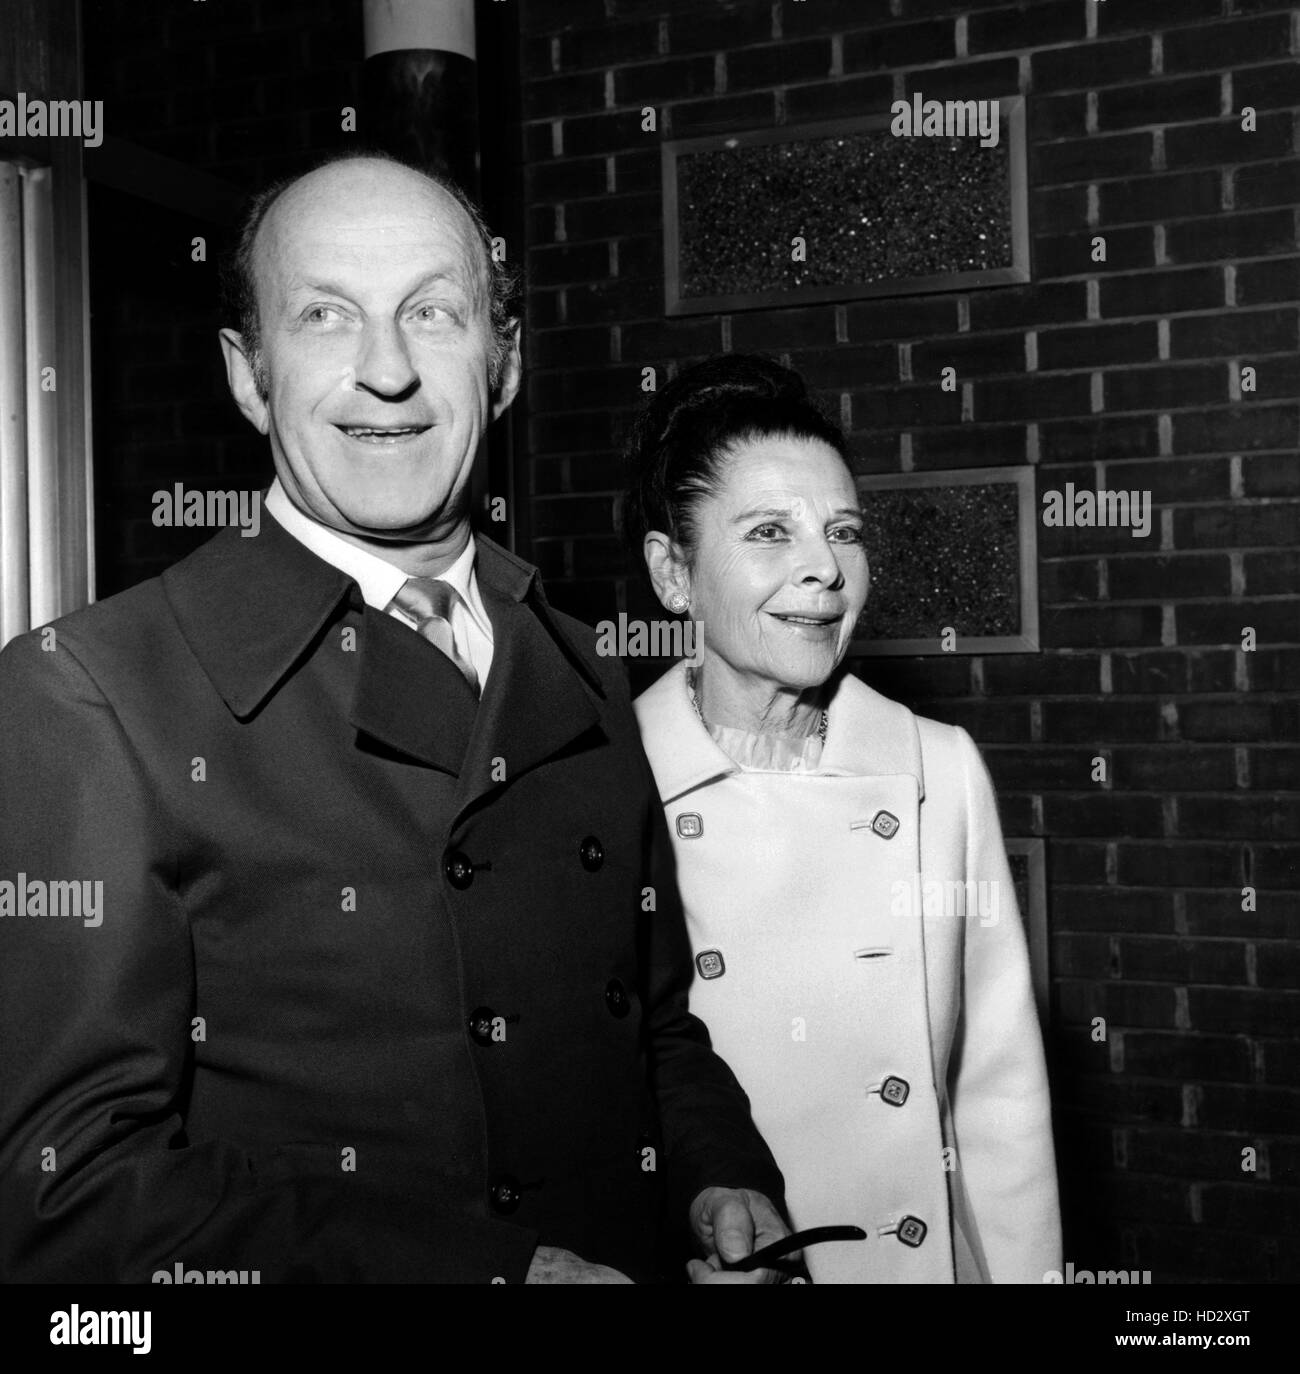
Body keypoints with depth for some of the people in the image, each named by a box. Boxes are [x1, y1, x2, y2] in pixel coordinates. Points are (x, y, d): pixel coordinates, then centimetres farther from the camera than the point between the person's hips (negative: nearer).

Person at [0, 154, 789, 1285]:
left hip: (630, 1257, 5)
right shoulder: (91, 692, -16)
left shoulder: (585, 683, 0)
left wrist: (727, 1187, -9)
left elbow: (661, 1030, 9)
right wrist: (502, 1269, -25)